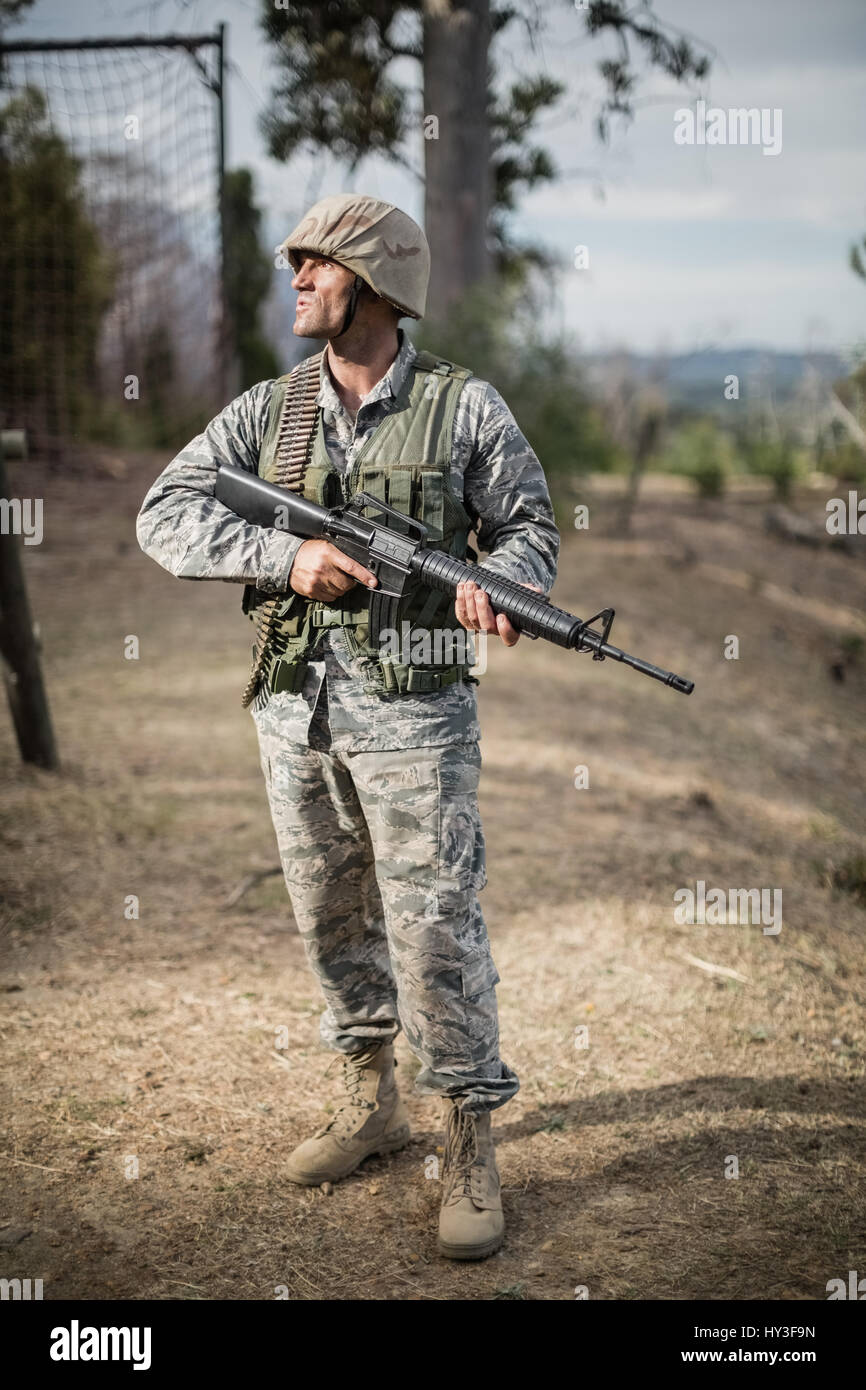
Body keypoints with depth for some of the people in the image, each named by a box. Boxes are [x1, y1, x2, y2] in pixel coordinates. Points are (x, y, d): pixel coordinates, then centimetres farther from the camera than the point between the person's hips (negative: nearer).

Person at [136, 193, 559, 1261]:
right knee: (331, 919, 14)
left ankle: (472, 1144, 9)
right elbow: (164, 514, 0)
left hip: (413, 705, -4)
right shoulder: (266, 411, 6)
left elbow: (531, 523, 5)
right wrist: (286, 557, -15)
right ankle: (371, 1102, 32)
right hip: (293, 703, 4)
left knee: (435, 925, -4)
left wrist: (498, 583, -18)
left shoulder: (464, 406, -1)